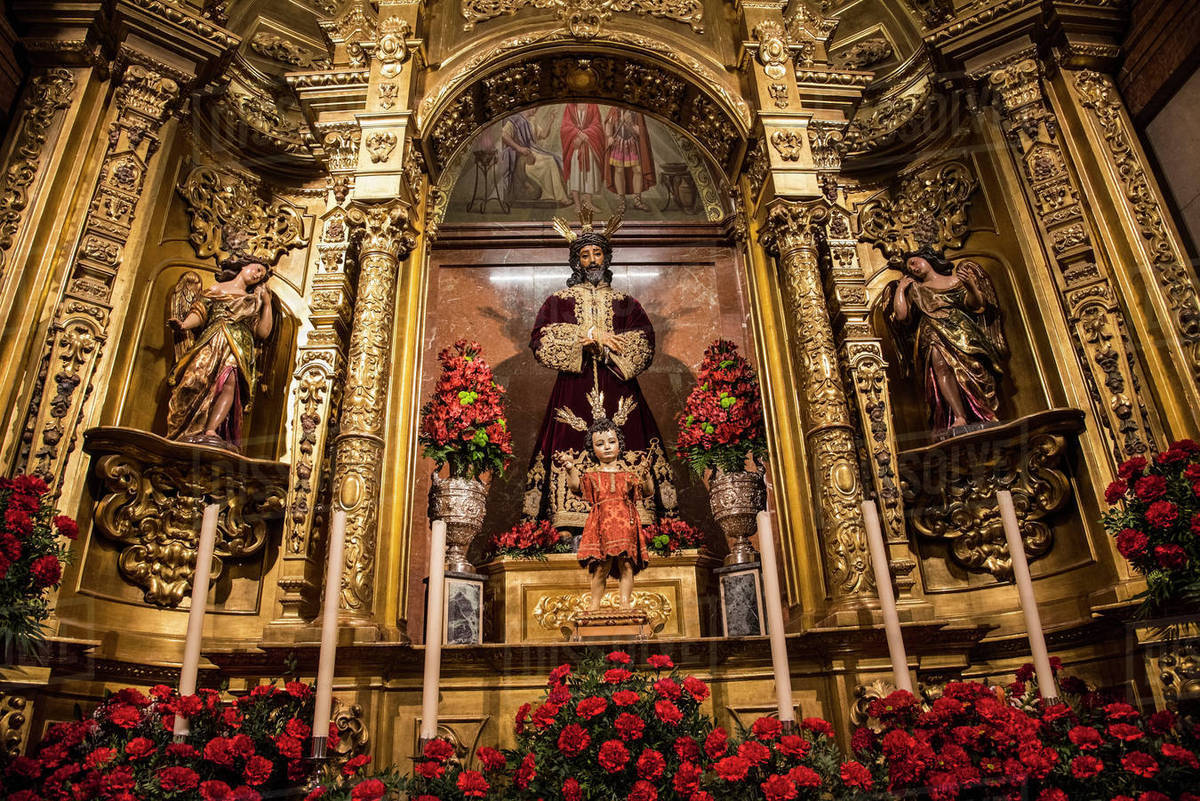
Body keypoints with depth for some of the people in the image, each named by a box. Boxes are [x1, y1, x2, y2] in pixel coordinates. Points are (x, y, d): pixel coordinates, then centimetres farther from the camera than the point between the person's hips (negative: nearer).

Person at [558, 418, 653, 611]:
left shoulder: (628, 473, 12)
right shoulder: (591, 474, 10)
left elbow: (647, 491, 7)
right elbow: (575, 487, -5)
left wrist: (645, 476, -13)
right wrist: (570, 469, -22)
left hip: (625, 524, 1)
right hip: (601, 525, -1)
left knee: (626, 565, 0)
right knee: (600, 566, -2)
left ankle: (625, 602, 7)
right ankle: (595, 603, 12)